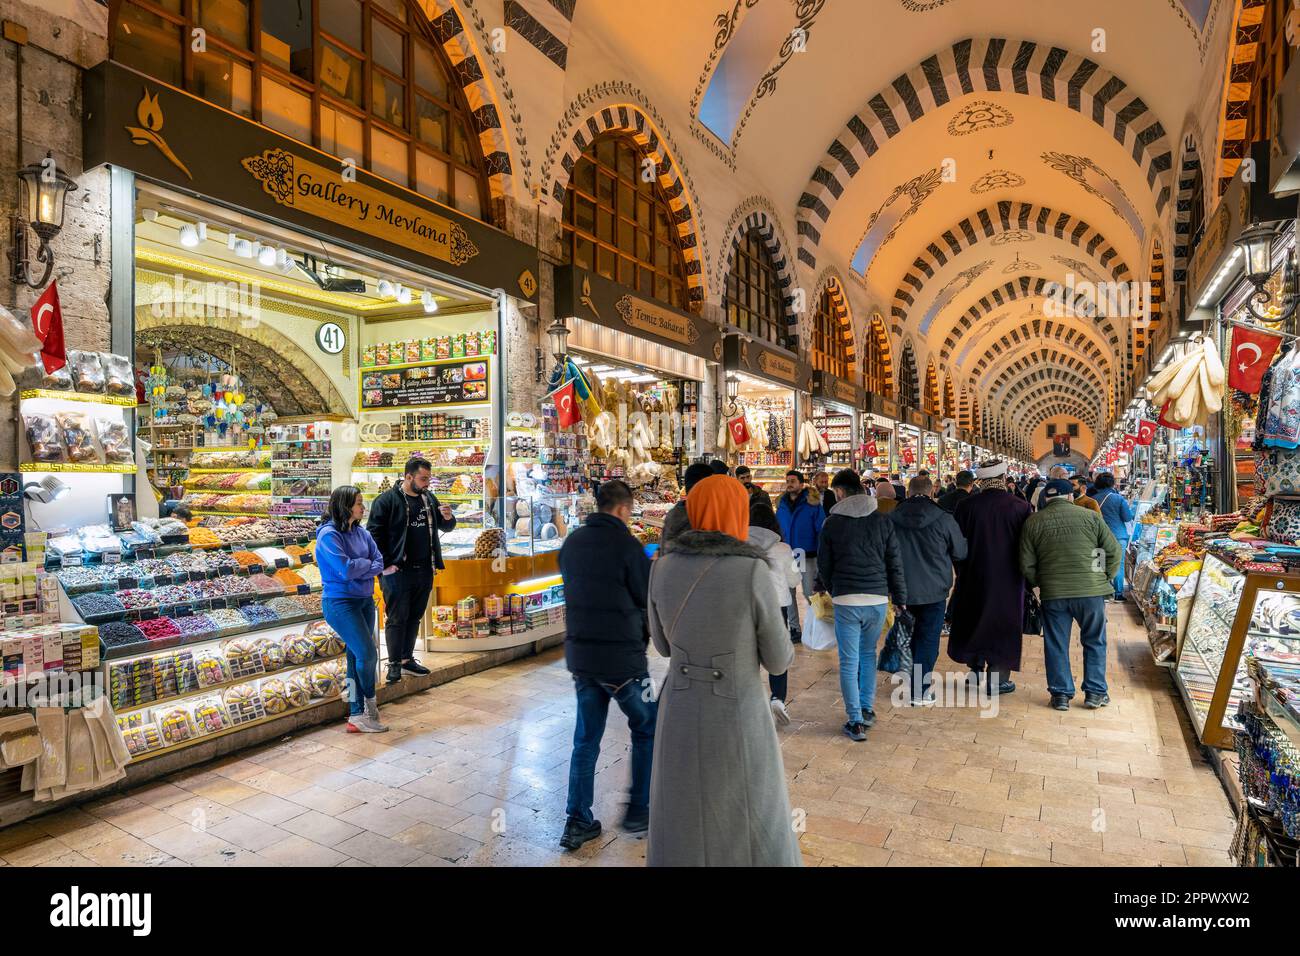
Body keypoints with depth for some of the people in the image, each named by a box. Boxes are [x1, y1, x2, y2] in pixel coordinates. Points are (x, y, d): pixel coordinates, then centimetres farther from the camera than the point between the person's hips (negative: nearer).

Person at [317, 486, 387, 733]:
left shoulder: (361, 532, 6)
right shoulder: (328, 535, -14)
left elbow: (379, 563, 2)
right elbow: (345, 569, -22)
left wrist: (356, 569, -13)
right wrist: (366, 564, -5)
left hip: (365, 600, 7)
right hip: (340, 603, -7)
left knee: (356, 656, 9)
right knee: (367, 653, -11)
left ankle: (357, 715, 16)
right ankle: (371, 701, 14)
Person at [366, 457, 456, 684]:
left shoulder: (429, 498, 11)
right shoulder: (387, 500, -8)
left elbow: (445, 527, 20)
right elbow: (374, 534, -10)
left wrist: (448, 518, -3)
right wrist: (385, 564, -14)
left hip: (424, 570, 6)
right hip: (398, 571, -6)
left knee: (414, 616, 14)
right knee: (397, 618, 1)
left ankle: (407, 659, 27)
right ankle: (394, 663, 12)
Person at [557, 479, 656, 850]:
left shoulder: (572, 542, 2)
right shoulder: (626, 545, -17)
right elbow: (650, 599, -9)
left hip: (580, 653, 6)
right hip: (621, 656, -6)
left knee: (586, 738, 16)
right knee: (647, 730, 16)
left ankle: (578, 822, 19)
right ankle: (640, 812, 23)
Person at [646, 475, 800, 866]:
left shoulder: (663, 568, -6)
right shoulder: (753, 573, -19)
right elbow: (777, 659, -8)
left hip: (680, 714, 4)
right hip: (739, 719, -4)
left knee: (680, 831, 21)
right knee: (757, 834, 17)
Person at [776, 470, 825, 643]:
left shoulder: (812, 504, -7)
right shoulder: (782, 505, 7)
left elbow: (821, 530, -7)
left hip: (808, 556, -5)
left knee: (810, 594, 2)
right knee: (788, 593, 9)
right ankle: (794, 629, 21)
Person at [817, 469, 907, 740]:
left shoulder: (832, 523, -2)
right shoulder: (883, 521, 2)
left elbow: (824, 566, 5)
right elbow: (895, 564, 3)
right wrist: (900, 598, 12)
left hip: (845, 600, -3)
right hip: (877, 599, 3)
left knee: (849, 663, 4)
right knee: (868, 654, 22)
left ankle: (856, 722, 5)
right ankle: (867, 709, 28)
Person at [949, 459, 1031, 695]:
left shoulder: (967, 506, -9)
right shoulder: (1020, 507, -12)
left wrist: (960, 570, 11)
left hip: (974, 576, 1)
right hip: (1009, 578, -1)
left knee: (973, 619, 17)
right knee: (1003, 623, 8)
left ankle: (976, 667, 25)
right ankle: (997, 679, 12)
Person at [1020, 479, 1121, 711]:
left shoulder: (1032, 523, 1)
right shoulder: (1089, 516, -1)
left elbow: (1026, 565, 1)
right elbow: (1114, 552, 0)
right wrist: (1105, 578, 12)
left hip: (1053, 594, 0)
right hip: (1091, 591, 0)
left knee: (1056, 645, 11)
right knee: (1094, 642, 16)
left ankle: (1061, 694, 16)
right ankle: (1095, 692, 21)